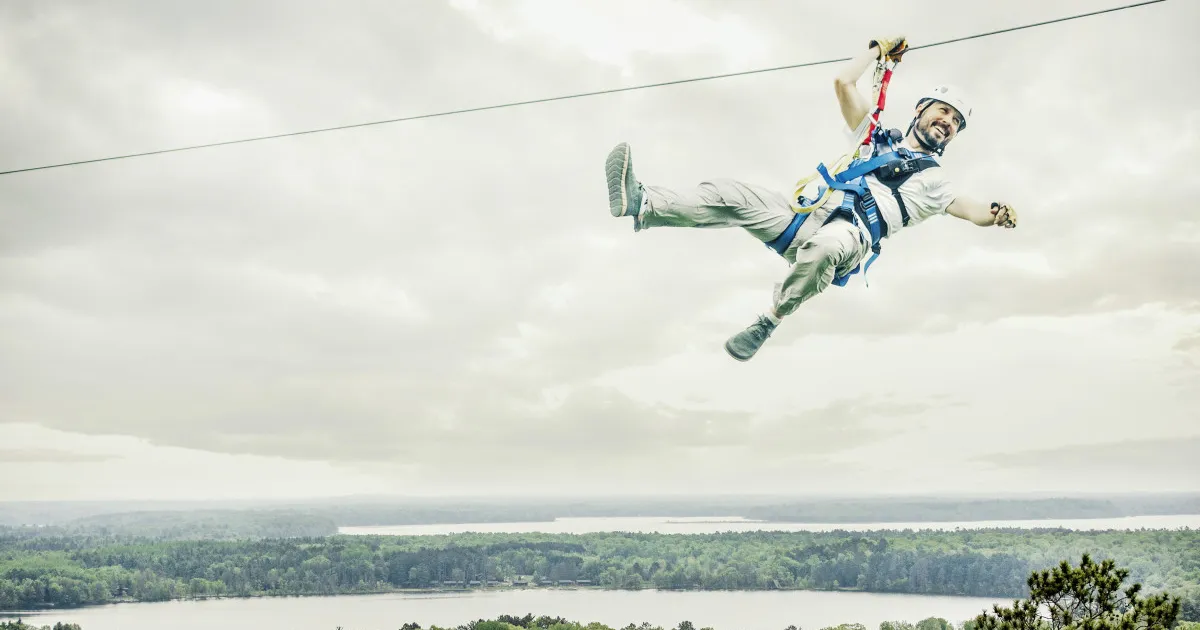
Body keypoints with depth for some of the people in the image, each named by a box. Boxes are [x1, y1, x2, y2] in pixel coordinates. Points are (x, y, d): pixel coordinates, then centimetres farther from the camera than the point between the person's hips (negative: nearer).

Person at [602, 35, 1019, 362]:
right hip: (806, 216, 4)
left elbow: (973, 210, 13)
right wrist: (880, 49, 30)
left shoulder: (933, 183, 23)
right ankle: (642, 203, -26)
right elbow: (843, 83, 24)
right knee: (733, 196, -18)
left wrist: (996, 214, -7)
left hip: (849, 237, -4)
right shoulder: (877, 138, 28)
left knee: (826, 246, -42)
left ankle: (770, 321, -29)